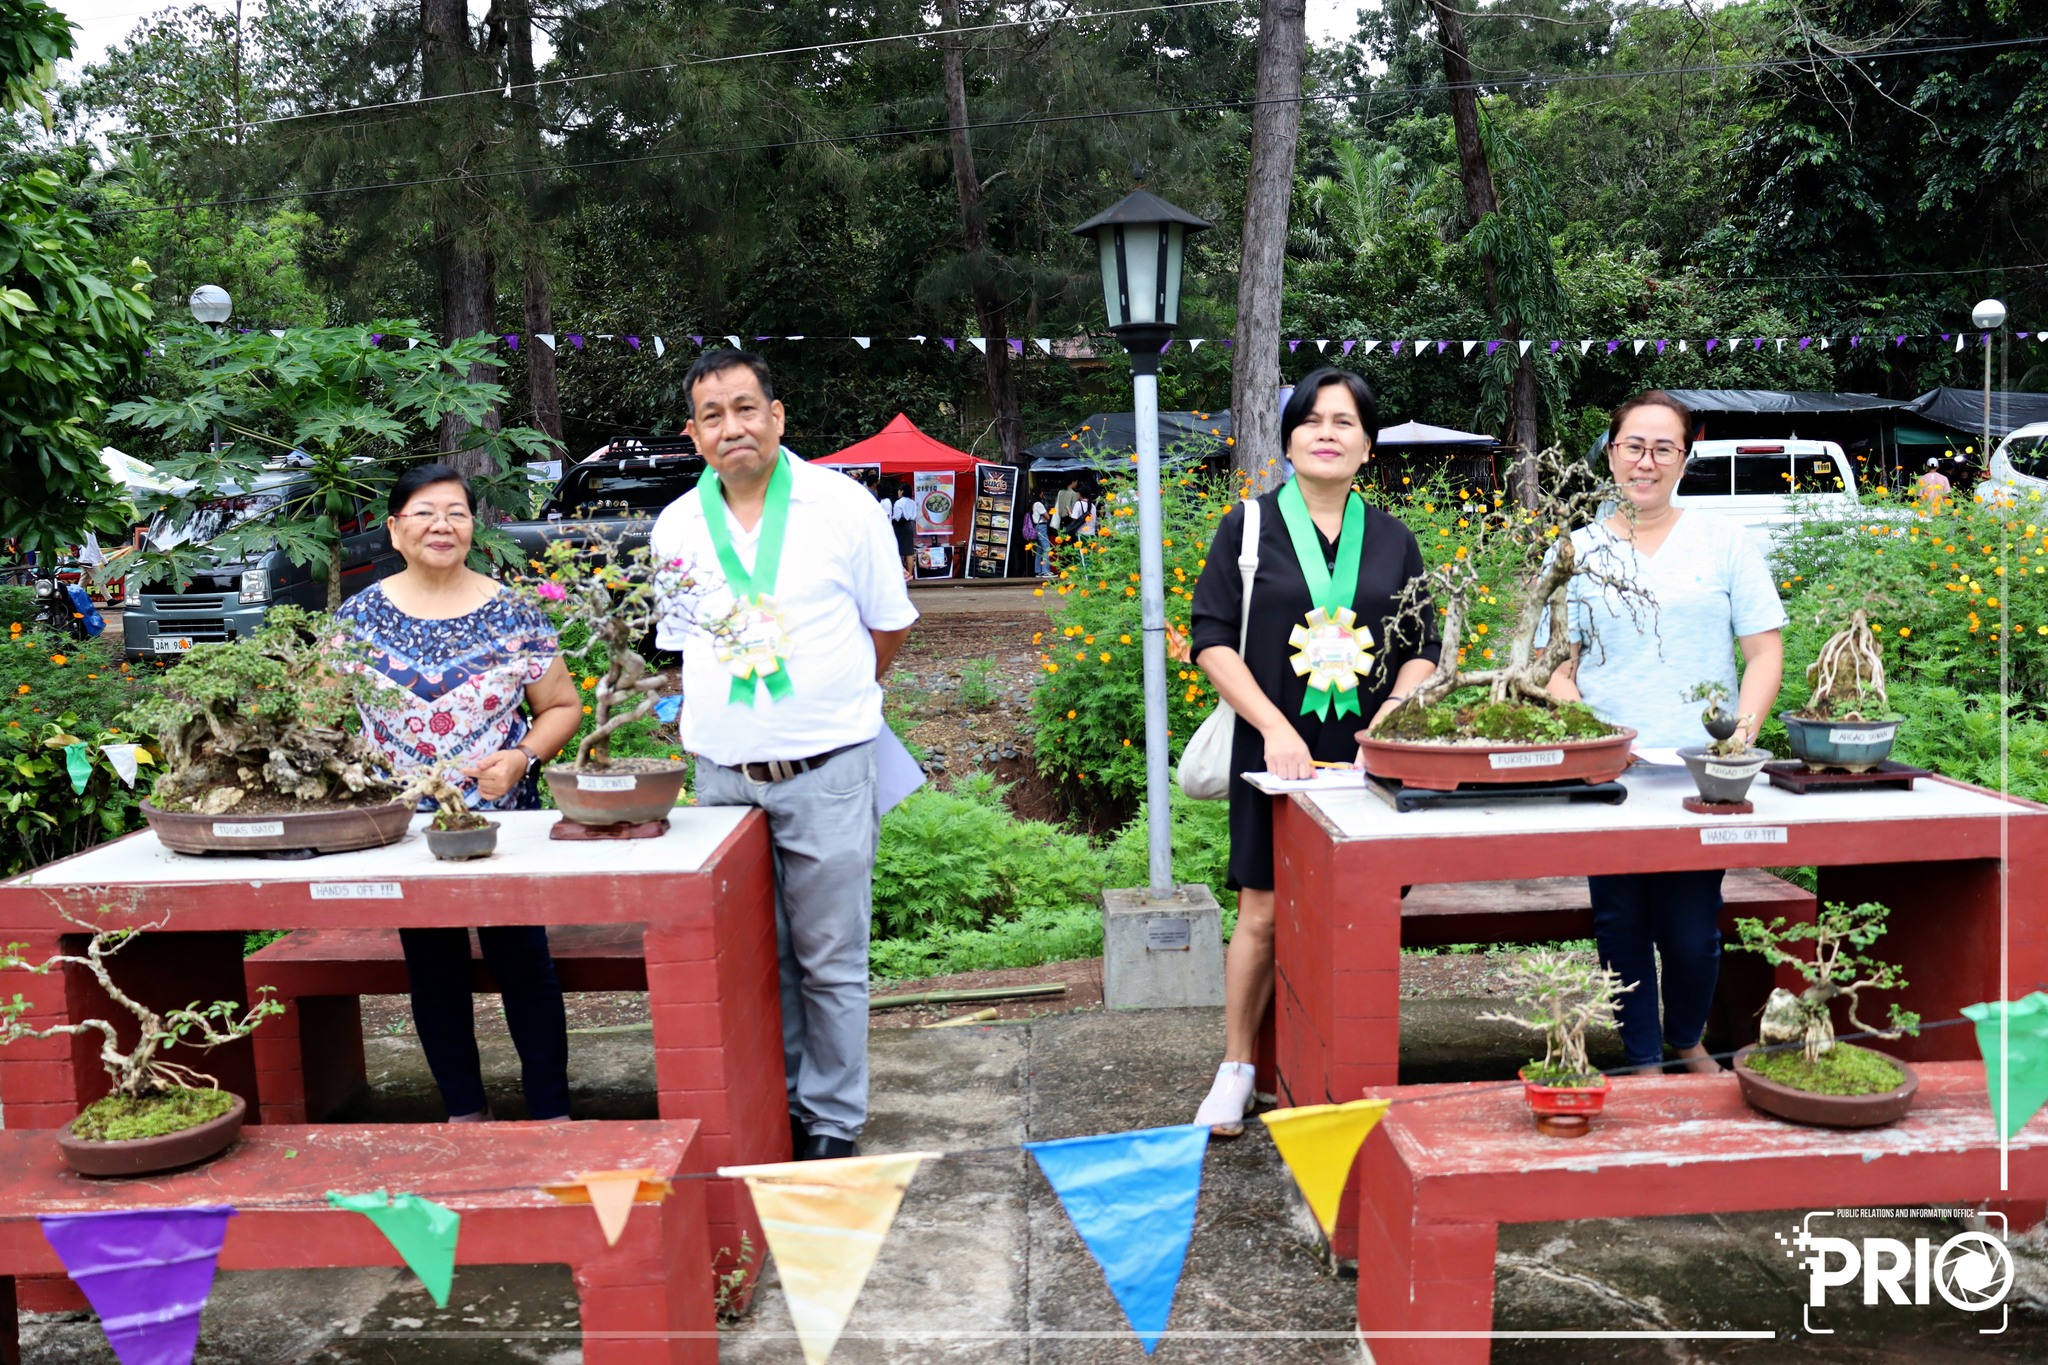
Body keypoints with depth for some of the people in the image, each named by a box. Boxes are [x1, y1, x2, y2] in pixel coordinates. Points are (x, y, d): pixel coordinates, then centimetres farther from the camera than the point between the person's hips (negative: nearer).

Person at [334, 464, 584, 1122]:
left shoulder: (513, 614, -1)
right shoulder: (358, 617, 2)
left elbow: (562, 706, 4)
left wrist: (522, 757, -13)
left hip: (504, 820, -1)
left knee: (522, 959, -1)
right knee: (433, 966, 10)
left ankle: (551, 1110, 14)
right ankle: (464, 1110, 26)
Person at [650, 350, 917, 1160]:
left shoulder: (840, 504, -2)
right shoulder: (676, 527, 6)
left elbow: (889, 625, 9)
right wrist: (706, 723, 11)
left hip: (826, 771, -3)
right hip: (723, 775, 3)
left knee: (831, 963, 3)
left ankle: (833, 1122, 18)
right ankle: (778, 1111, 26)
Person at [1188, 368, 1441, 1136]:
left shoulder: (1394, 541, 11)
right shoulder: (1251, 527, 3)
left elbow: (1422, 651, 11)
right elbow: (1212, 639, -3)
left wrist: (1392, 715, -8)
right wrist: (1275, 727, -13)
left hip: (1368, 758, 2)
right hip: (1275, 754, -2)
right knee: (1263, 914, 1)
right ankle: (1236, 1069, 17)